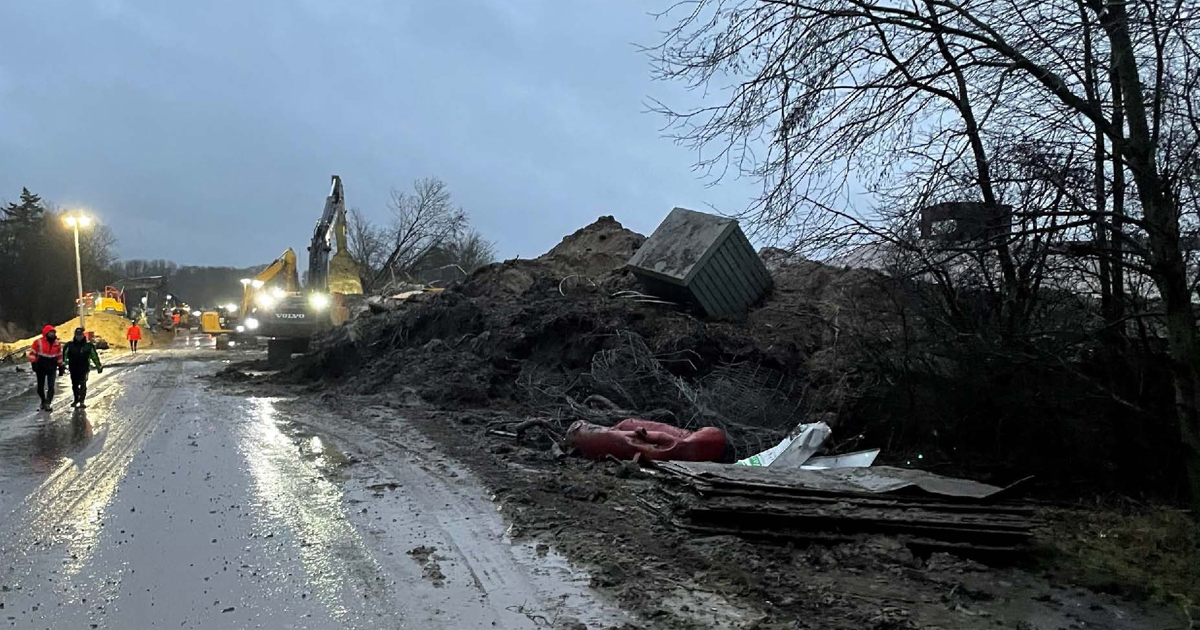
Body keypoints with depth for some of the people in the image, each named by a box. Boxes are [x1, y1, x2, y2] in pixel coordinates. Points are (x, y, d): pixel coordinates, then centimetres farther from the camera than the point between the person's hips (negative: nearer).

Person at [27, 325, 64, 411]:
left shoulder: (57, 343, 8)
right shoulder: (38, 342, -5)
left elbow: (59, 356, 16)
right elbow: (32, 353, -5)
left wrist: (61, 367, 15)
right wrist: (34, 363, -15)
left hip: (51, 368, 1)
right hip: (41, 367, -1)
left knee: (51, 386, -13)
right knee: (40, 387, 10)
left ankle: (47, 403, -15)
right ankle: (43, 401, 30)